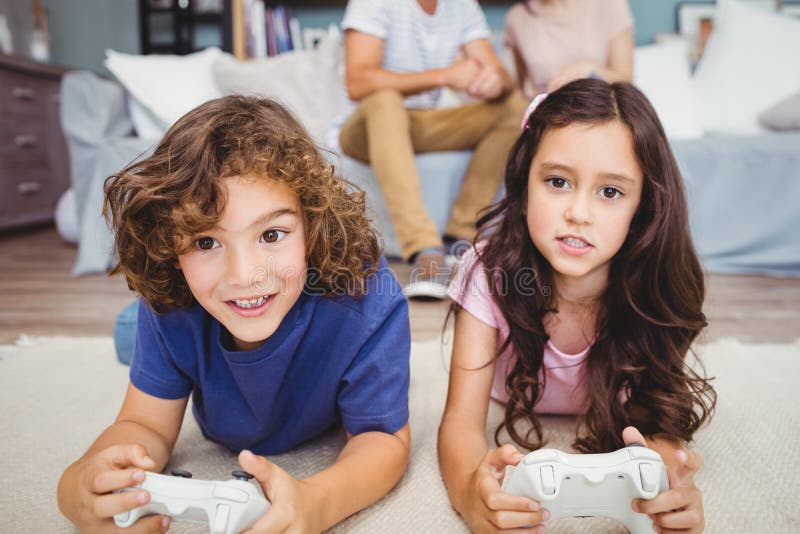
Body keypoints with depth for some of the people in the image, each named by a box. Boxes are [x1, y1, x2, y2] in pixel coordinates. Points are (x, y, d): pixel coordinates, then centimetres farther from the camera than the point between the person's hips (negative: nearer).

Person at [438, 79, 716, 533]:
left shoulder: (654, 289, -30)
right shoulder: (490, 272, -34)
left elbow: (660, 423, -27)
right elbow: (463, 417, -35)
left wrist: (666, 478, -53)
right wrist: (470, 490, -58)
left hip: (609, 426, 2)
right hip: (512, 415, -1)